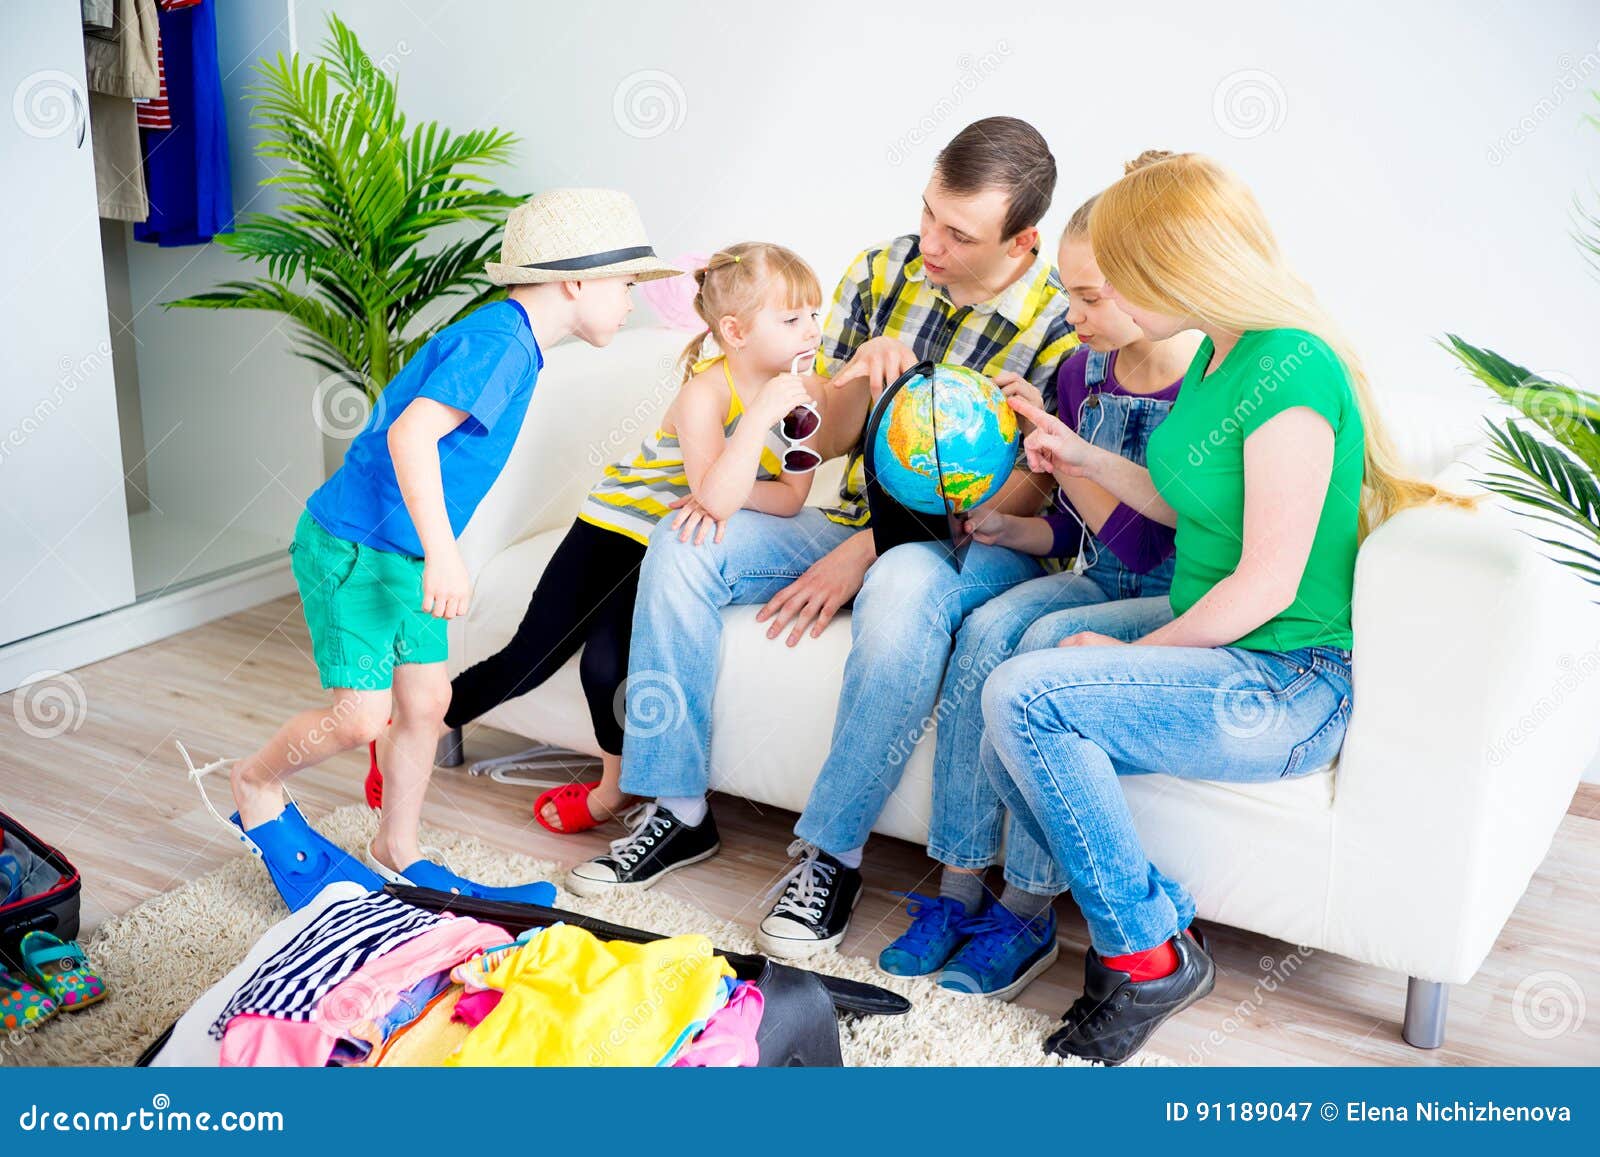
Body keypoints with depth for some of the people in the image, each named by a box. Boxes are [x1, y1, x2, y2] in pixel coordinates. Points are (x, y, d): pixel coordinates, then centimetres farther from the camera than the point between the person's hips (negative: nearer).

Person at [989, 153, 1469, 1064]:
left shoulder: (1289, 372, -21)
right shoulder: (1219, 351, 8)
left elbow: (1268, 582, -22)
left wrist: (1135, 652, -12)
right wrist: (1085, 458, 16)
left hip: (1287, 688, -9)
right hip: (1220, 656, 9)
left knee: (1023, 697, -24)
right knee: (1013, 754, -11)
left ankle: (1148, 954, -7)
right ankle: (1163, 928, 3)